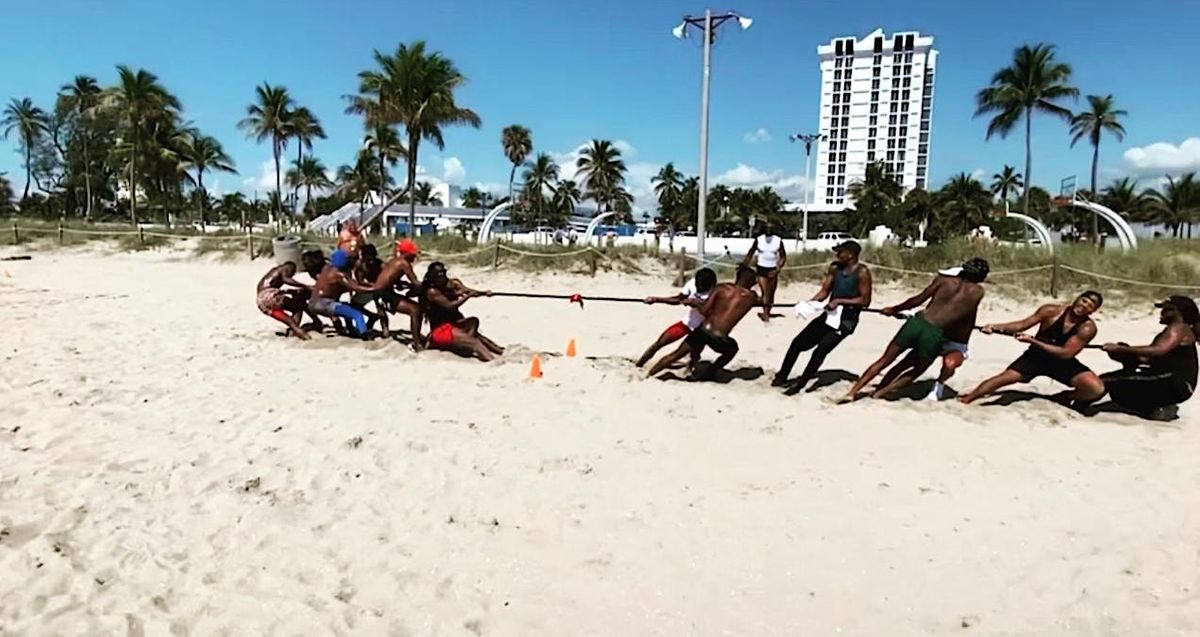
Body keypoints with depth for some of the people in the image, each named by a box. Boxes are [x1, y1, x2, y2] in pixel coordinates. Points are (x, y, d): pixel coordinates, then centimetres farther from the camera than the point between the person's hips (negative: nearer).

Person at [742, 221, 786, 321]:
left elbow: (783, 257, 1)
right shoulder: (758, 239, -4)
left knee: (771, 294, 4)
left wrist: (778, 269, -12)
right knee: (765, 293, -13)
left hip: (773, 270, 2)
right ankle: (765, 314, -17)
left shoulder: (778, 240, -3)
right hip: (761, 269, -1)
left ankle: (767, 313, 14)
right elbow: (750, 254, 3)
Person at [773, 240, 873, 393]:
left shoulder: (862, 272, -12)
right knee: (798, 342, 3)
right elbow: (824, 291, 6)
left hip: (847, 320, -7)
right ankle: (781, 377, 16)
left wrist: (839, 301, -23)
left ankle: (800, 384, -13)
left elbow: (865, 300, -16)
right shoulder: (834, 267, 6)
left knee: (822, 348, -22)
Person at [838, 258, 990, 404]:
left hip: (916, 323, 2)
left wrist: (894, 309, 24)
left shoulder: (944, 280, 11)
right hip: (934, 335, -2)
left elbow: (918, 300, 11)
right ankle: (879, 393, 8)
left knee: (883, 361, 12)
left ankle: (852, 392, 6)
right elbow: (967, 317, 18)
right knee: (917, 371, 22)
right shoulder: (978, 291, 9)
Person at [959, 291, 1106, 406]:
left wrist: (1033, 341, -29)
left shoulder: (1088, 328, -17)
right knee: (1006, 377, -19)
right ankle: (964, 400, -13)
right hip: (1036, 356, 0)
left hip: (1063, 363, 0)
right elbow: (1023, 324, -14)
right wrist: (995, 327, -31)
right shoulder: (1052, 311, -14)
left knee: (1096, 388, -21)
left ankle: (1065, 399, 9)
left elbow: (1066, 353, -23)